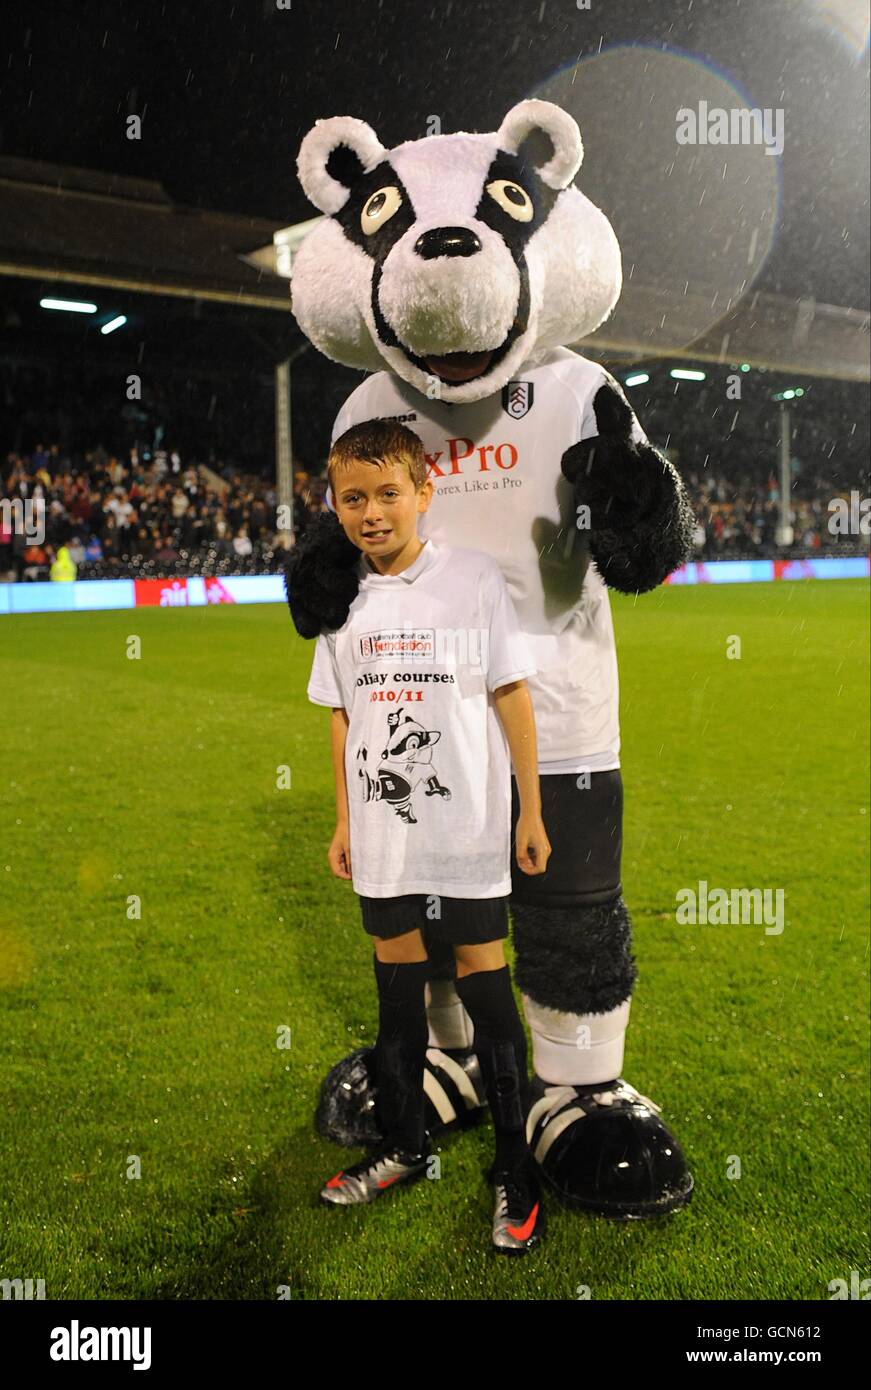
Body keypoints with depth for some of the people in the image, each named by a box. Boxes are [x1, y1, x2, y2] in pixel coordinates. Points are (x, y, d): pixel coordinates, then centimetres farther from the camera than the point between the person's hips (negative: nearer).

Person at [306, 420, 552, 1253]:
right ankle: (402, 1147, 34)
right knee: (397, 990, 16)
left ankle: (515, 1167, 20)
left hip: (467, 832, -4)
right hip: (383, 836, 4)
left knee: (485, 988, 4)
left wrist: (532, 811, -5)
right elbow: (343, 717, 11)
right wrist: (344, 821, 11)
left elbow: (512, 698, -5)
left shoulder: (474, 579, -7)